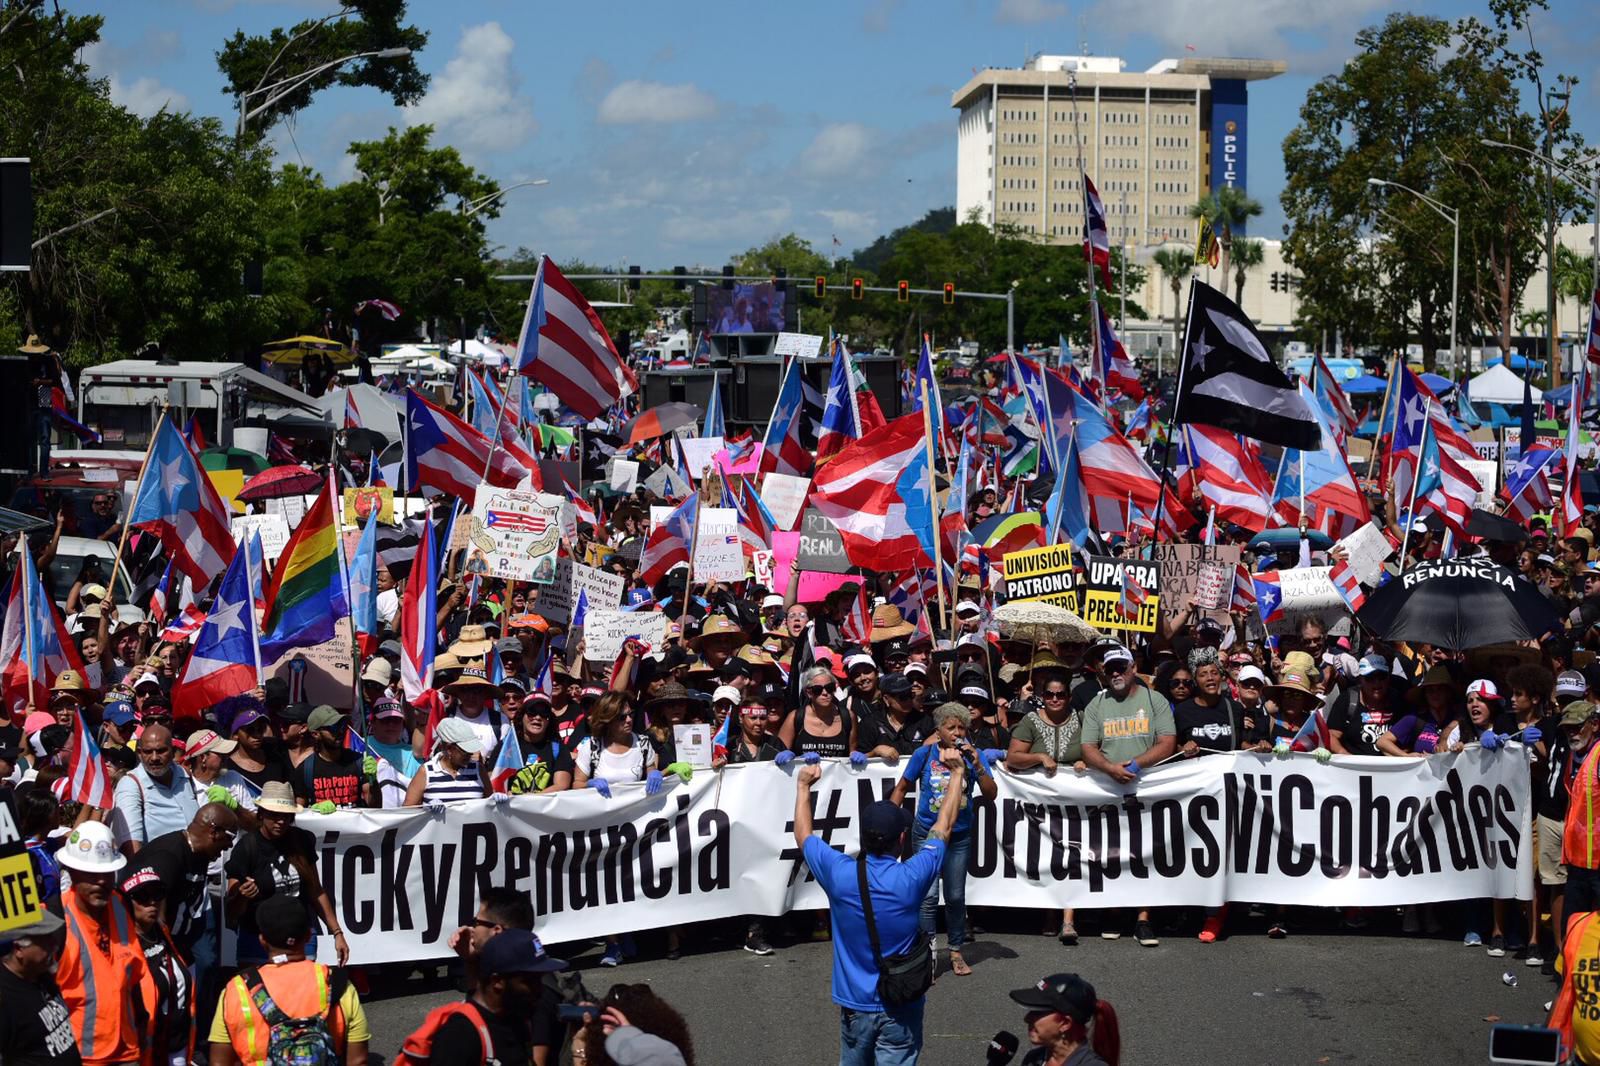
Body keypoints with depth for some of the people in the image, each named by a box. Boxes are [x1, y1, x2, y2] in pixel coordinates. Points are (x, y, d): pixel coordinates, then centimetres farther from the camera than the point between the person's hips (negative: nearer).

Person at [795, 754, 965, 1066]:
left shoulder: (839, 875, -13)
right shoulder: (912, 878, -16)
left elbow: (803, 835, 6)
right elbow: (944, 826, 1)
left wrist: (803, 787, 22)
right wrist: (957, 775, 15)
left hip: (855, 1003, 2)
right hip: (901, 1006, -2)